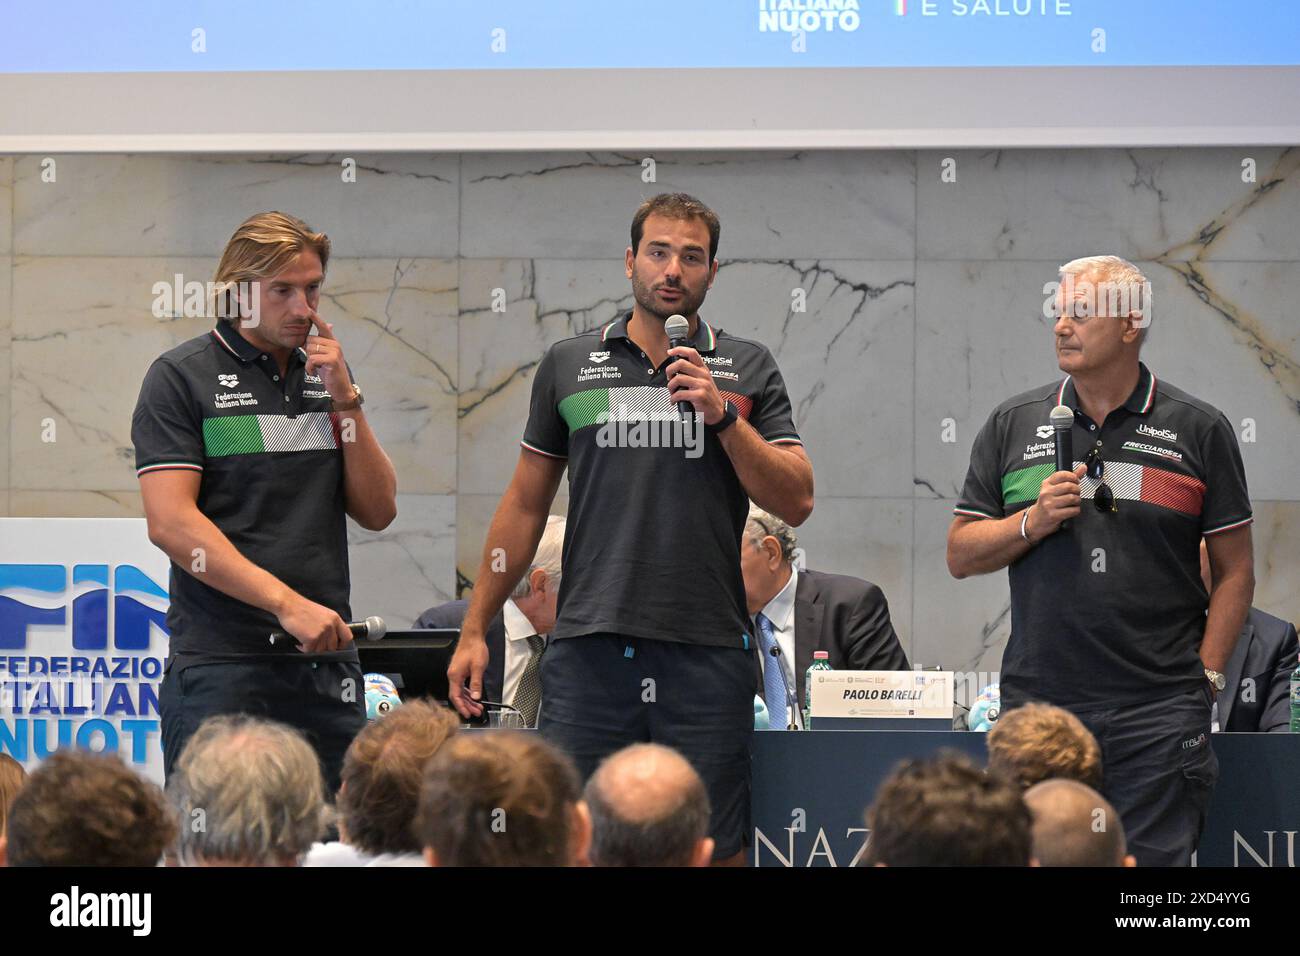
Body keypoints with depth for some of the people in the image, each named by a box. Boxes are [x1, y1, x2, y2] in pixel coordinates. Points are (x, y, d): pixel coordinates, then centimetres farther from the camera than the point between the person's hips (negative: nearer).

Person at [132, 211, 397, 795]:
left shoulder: (323, 375, 16)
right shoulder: (181, 378, -2)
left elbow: (377, 512, 12)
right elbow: (171, 523, -13)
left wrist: (344, 399, -1)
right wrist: (287, 603, -19)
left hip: (327, 660, 5)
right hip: (222, 665, -5)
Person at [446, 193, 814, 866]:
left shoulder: (747, 370, 8)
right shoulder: (569, 366, 11)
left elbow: (795, 501, 2)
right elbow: (525, 505, 15)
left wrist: (722, 415, -10)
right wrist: (474, 629, 11)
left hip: (707, 654, 0)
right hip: (588, 651, 1)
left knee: (713, 849, 0)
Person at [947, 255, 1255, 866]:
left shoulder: (1198, 430, 5)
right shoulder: (1012, 425, 10)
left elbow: (1235, 570, 6)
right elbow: (961, 555, 10)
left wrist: (1206, 675, -2)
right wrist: (1034, 521, -7)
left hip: (1159, 708, -2)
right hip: (1038, 702, 2)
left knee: (1154, 859, -5)